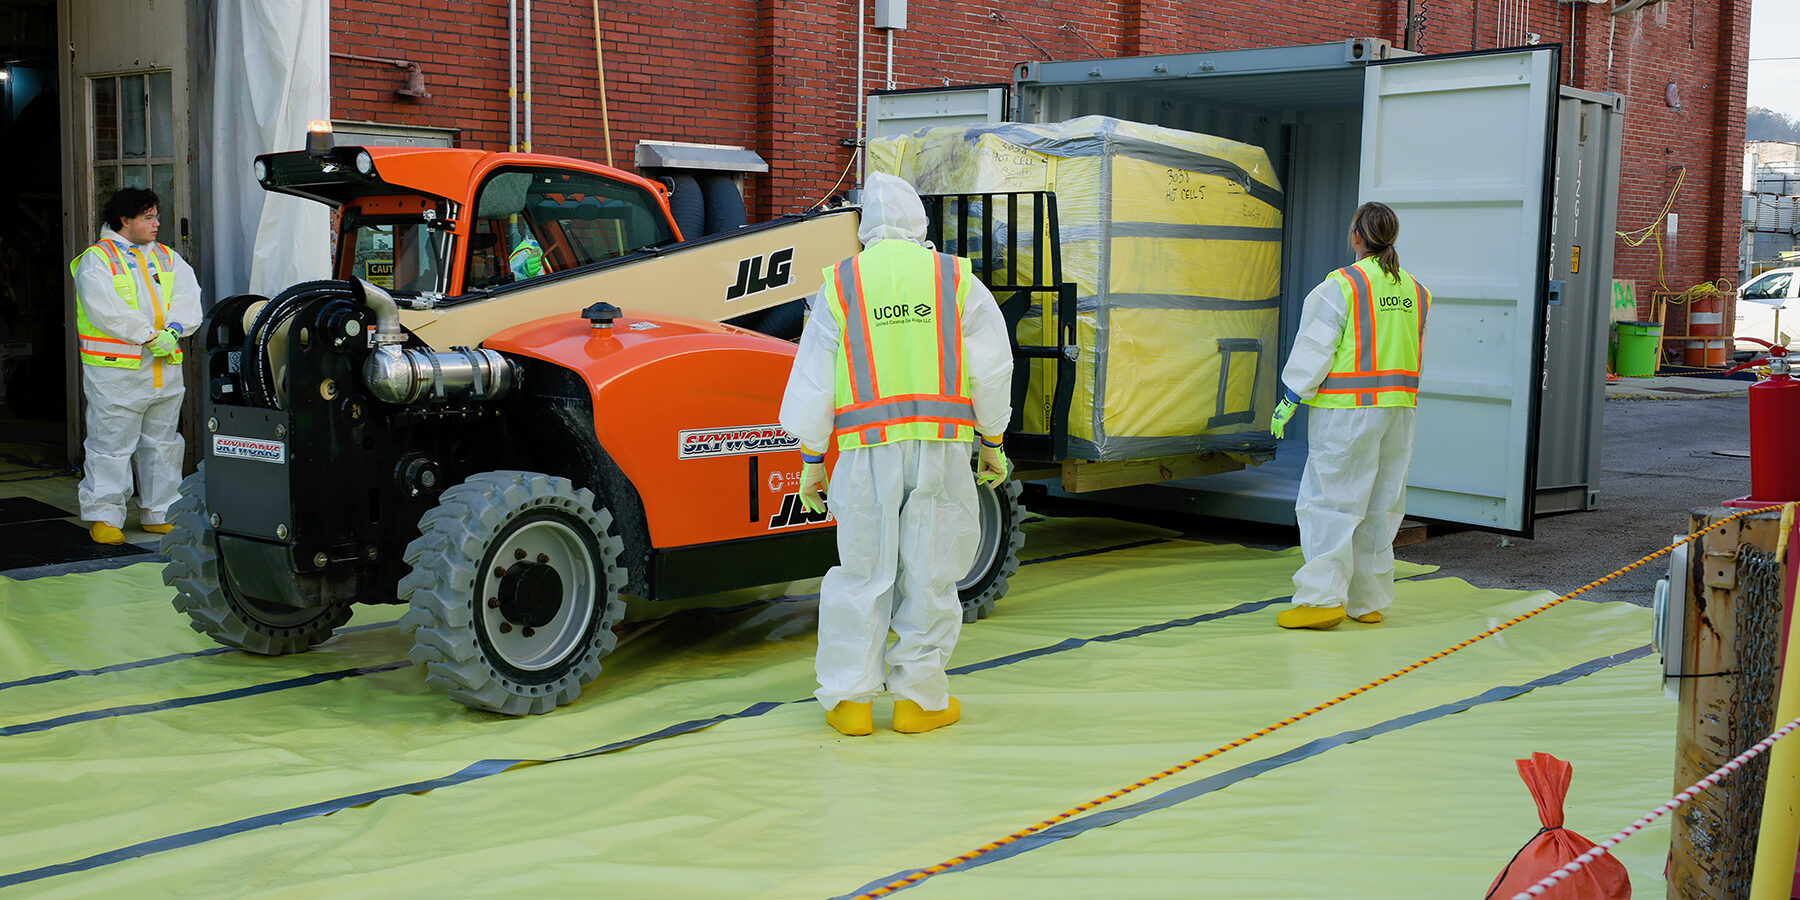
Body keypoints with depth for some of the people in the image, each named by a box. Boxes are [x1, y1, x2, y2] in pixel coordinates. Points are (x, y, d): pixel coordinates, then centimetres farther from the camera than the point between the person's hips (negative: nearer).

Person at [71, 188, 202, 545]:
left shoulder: (167, 258, 15)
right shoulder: (97, 259, -4)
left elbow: (188, 296, 5)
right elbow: (105, 310, -16)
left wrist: (173, 330, -13)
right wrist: (149, 337, -18)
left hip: (166, 367, 6)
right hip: (115, 369, -6)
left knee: (162, 443, 12)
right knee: (111, 444, -3)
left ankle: (159, 512, 21)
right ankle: (104, 516, 5)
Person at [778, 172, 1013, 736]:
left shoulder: (840, 285, 6)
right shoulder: (956, 279, 6)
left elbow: (813, 381, 4)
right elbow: (991, 370, 5)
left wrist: (811, 460, 9)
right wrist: (992, 442, 14)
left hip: (868, 448, 0)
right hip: (941, 447, 0)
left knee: (864, 573, 7)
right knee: (930, 572, 6)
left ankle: (850, 700, 9)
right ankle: (919, 698, 10)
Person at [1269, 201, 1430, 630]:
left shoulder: (1342, 285, -11)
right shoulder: (1415, 290, 10)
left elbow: (1315, 349, -12)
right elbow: (1413, 355, 16)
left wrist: (1290, 399, -6)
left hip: (1347, 410, -7)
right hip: (1399, 409, 7)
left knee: (1330, 502, -3)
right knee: (1380, 507, 11)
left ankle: (1323, 598, -6)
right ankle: (1368, 601, 17)